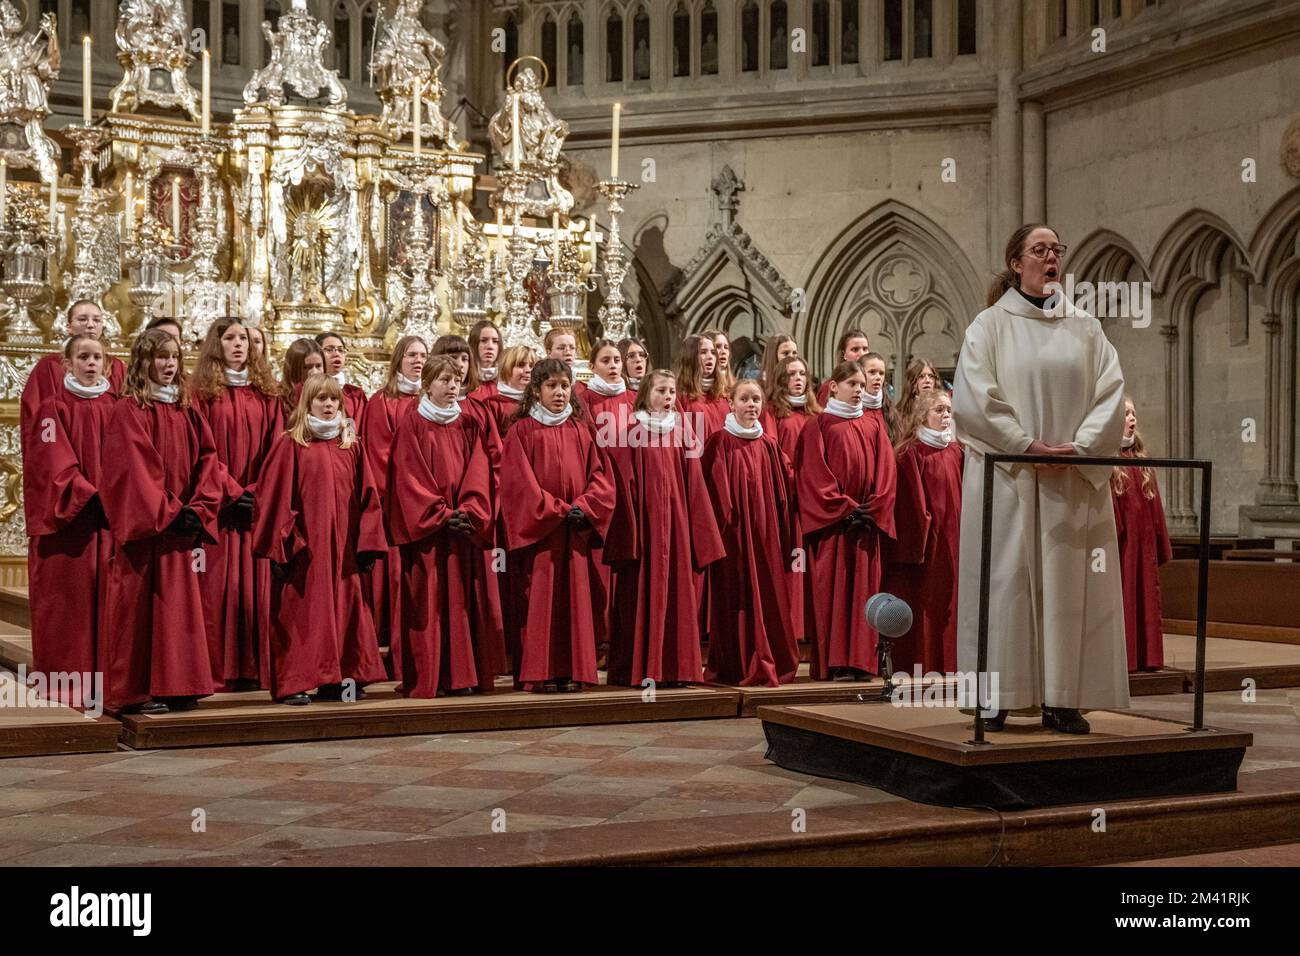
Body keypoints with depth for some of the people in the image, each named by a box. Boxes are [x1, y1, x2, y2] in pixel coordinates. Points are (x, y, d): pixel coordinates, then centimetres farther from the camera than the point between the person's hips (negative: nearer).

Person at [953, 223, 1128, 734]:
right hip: (1005, 476, -3)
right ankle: (998, 699, 1)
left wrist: (1081, 446, -11)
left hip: (1075, 480, 3)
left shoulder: (1085, 327, 12)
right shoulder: (990, 325, 3)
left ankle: (1063, 698, 5)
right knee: (1005, 579, -3)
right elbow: (974, 397, -7)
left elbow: (1111, 392, 4)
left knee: (1069, 582, 1)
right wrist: (1027, 446, -14)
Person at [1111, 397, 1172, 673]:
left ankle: (1143, 656, 17)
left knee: (1144, 598, 10)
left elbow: (1155, 508, 14)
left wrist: (1160, 545, 11)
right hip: (1117, 544, -7)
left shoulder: (1141, 461, 13)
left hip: (1143, 543, 7)